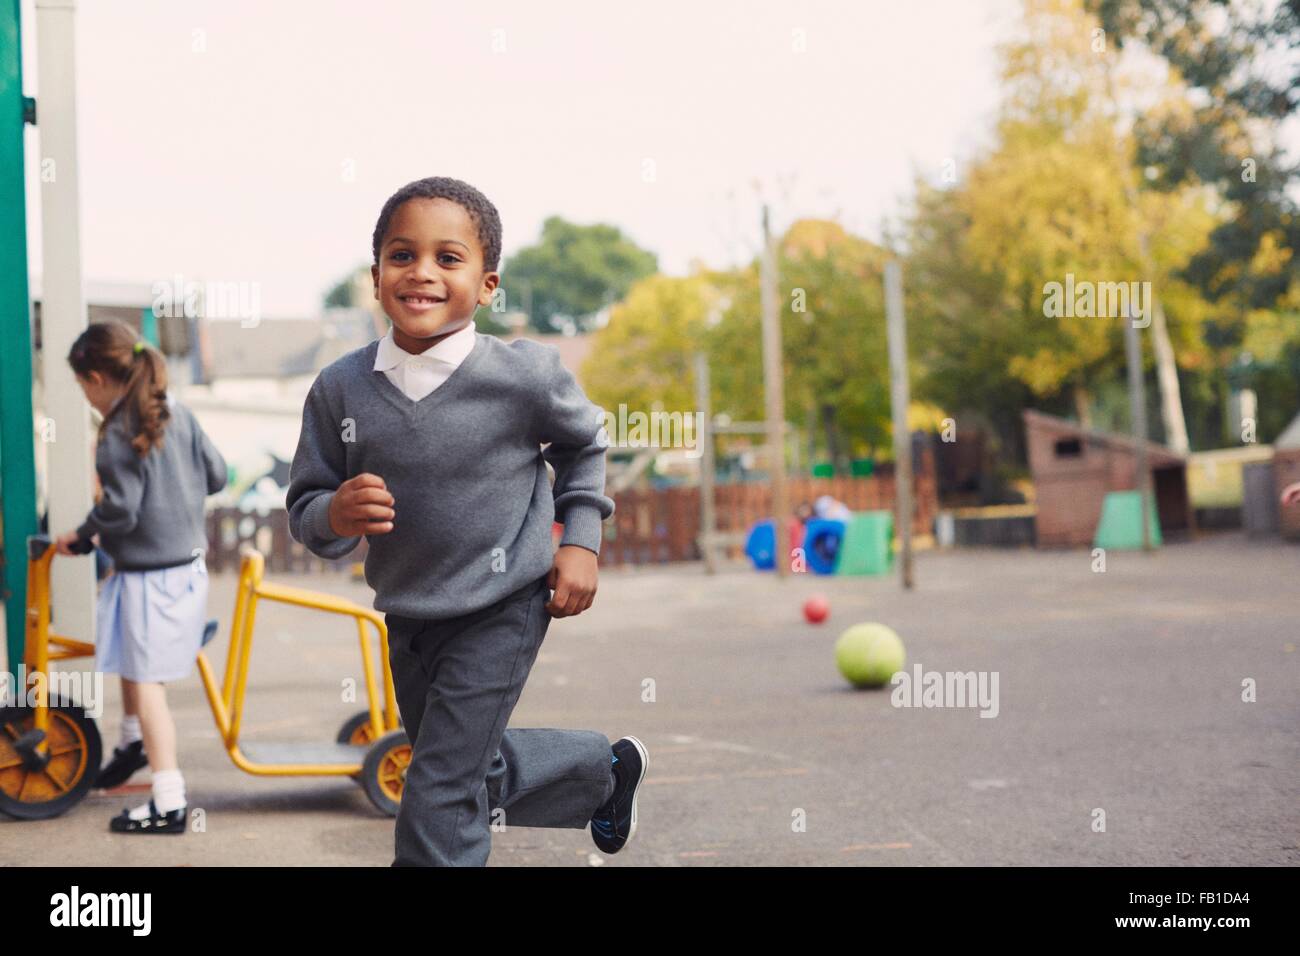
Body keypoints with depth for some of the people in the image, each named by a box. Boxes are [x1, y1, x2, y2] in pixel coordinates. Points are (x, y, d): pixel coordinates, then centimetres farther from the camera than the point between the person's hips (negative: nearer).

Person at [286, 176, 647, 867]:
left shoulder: (523, 374, -17)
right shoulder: (340, 389, -11)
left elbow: (584, 443, 4)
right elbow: (304, 508, -5)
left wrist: (580, 540, -2)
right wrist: (336, 513, -27)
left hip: (501, 610, -5)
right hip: (408, 616, 5)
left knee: (441, 796, -6)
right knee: (478, 771, 24)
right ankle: (607, 768, 50)